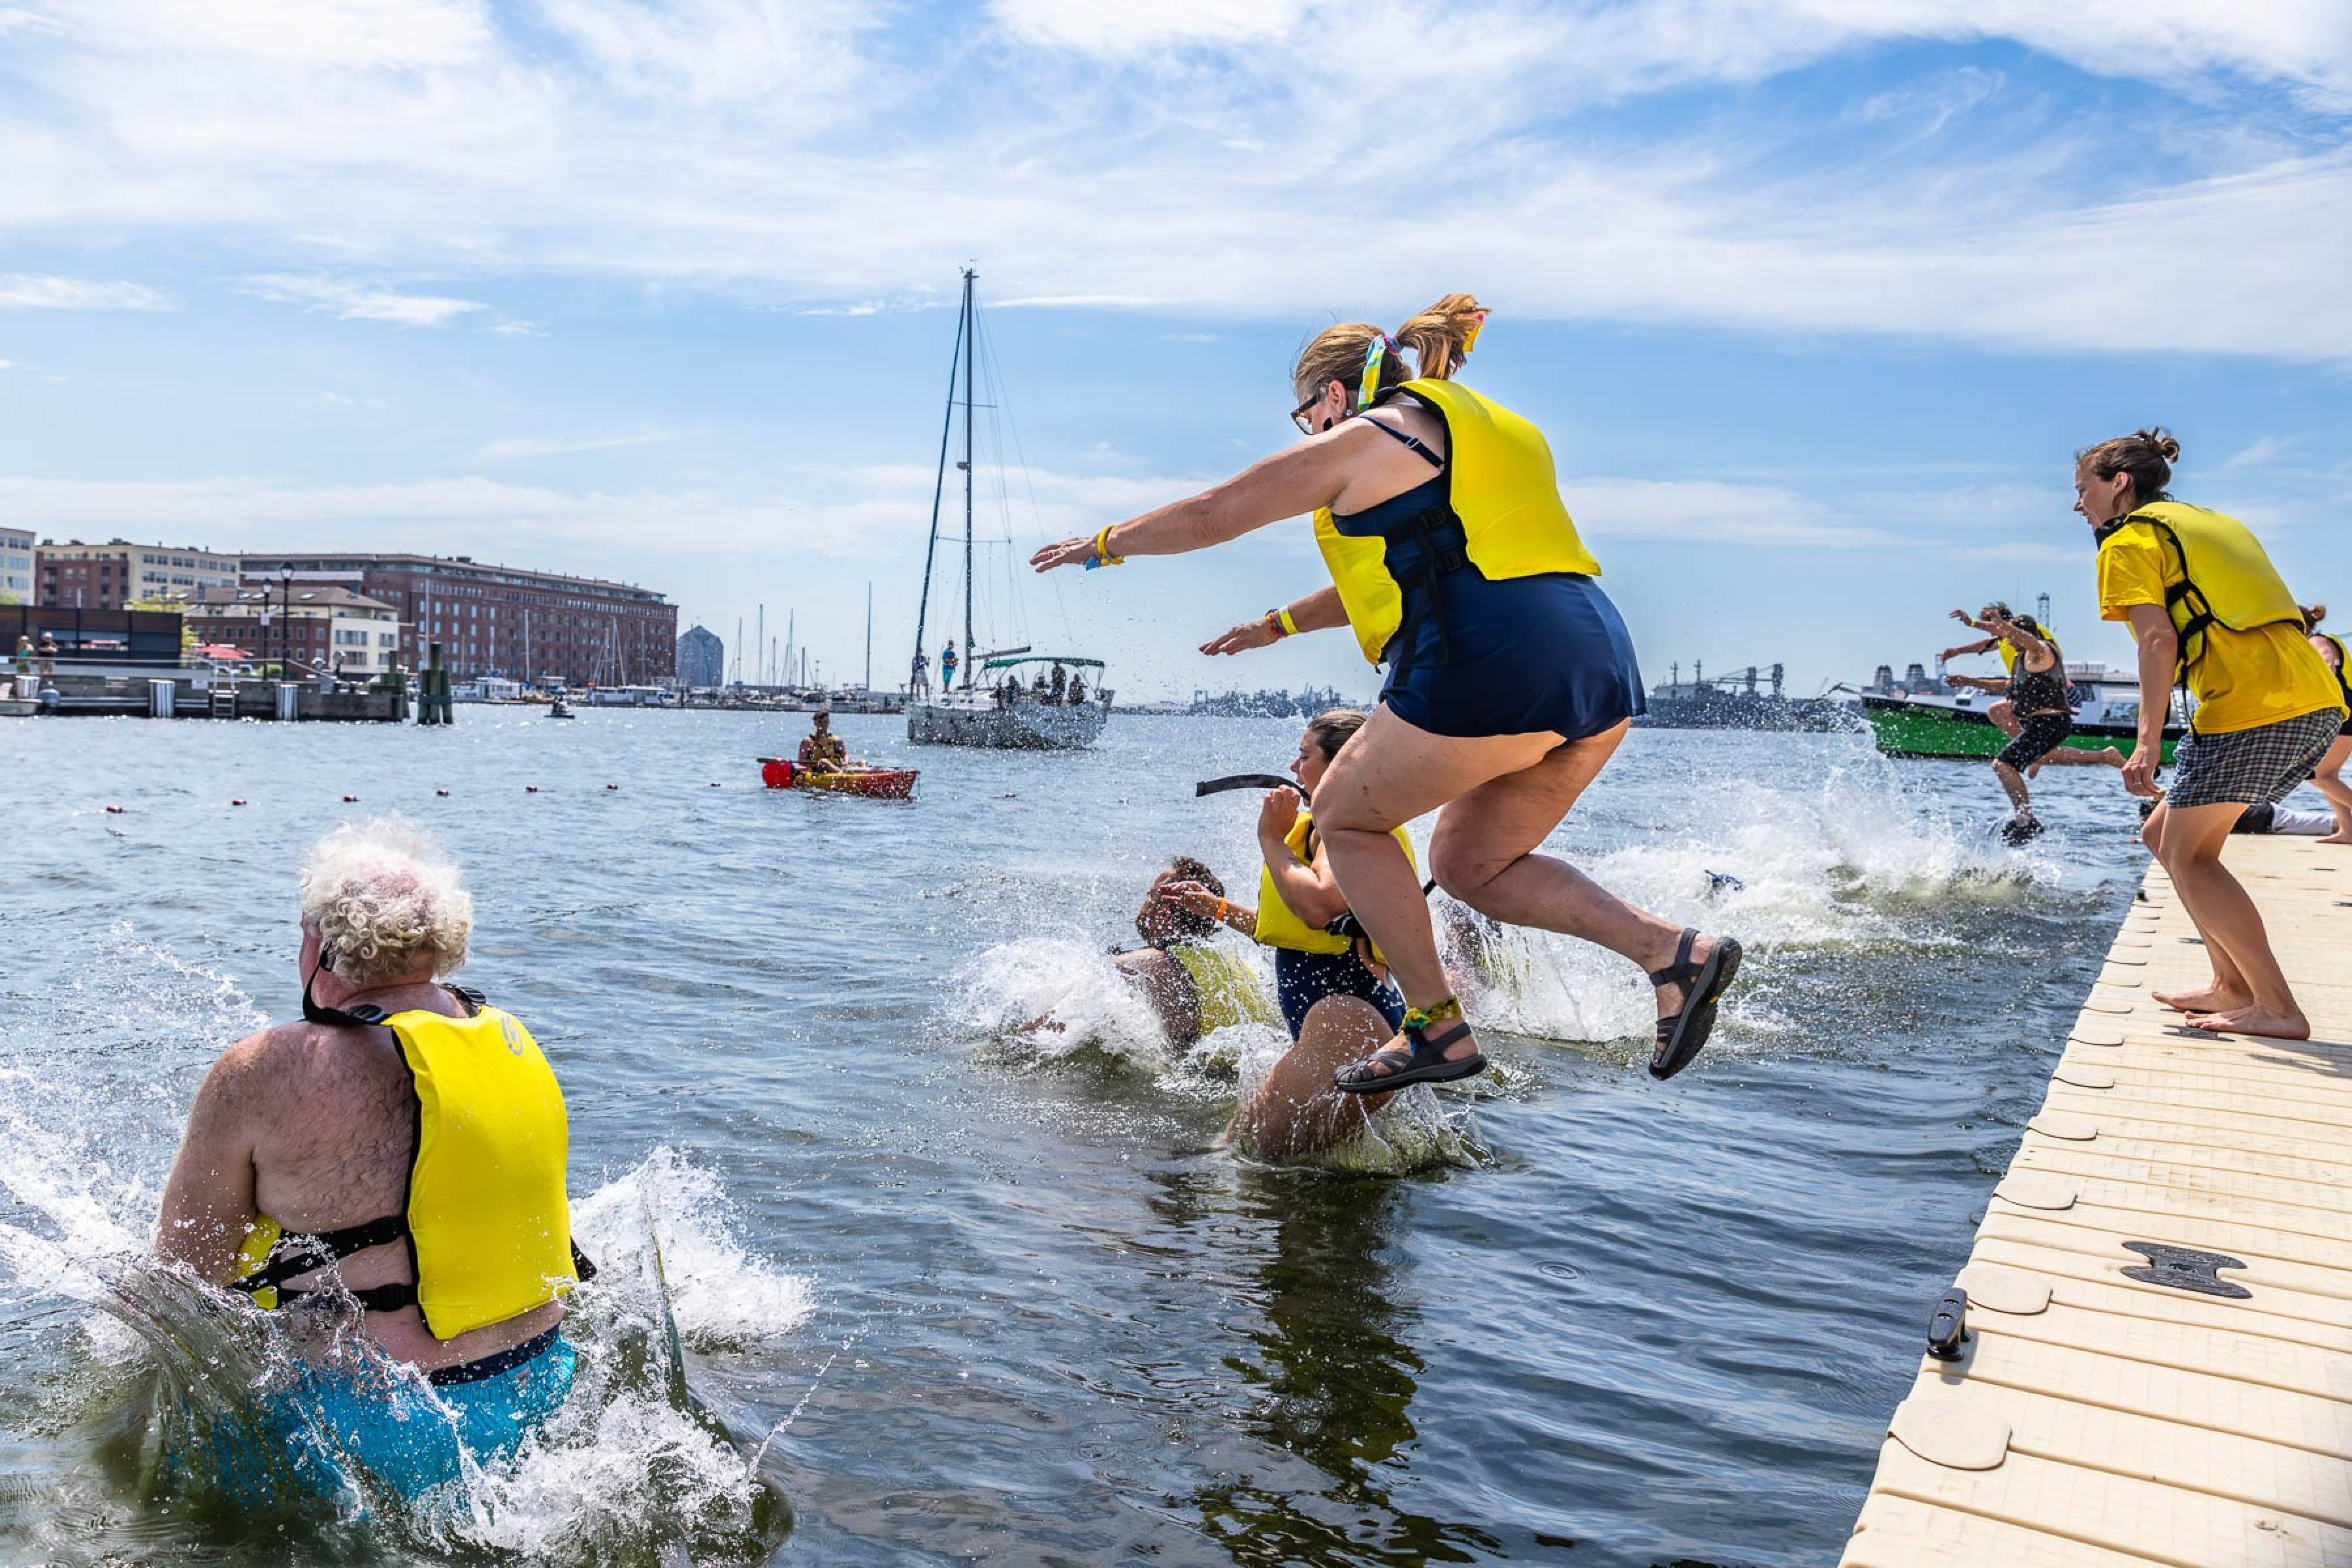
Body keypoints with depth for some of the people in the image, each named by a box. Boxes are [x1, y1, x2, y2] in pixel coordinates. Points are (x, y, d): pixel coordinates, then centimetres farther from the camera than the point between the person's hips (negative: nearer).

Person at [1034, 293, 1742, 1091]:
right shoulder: (1488, 426, 30)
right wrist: (1277, 624, 45)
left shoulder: (1360, 440, 5)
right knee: (1469, 862, 19)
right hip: (1602, 666, 8)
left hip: (1488, 666, -8)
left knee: (1346, 818, 12)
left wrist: (1104, 543, 27)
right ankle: (1673, 949, 5)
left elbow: (1209, 516, 10)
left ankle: (1437, 1028, 9)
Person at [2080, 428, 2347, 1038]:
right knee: (2164, 834, 17)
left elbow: (2158, 640, -12)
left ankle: (2278, 1010, -3)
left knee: (2188, 856, 1)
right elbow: (2265, 614, 23)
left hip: (2250, 709, -9)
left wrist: (2148, 743, -17)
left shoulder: (2129, 539, 2)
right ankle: (2232, 985, 17)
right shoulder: (2213, 521, 27)